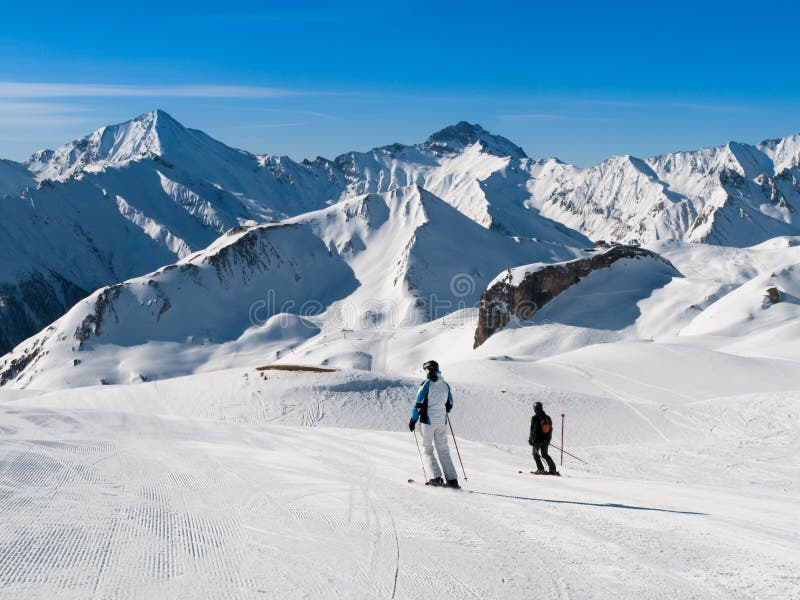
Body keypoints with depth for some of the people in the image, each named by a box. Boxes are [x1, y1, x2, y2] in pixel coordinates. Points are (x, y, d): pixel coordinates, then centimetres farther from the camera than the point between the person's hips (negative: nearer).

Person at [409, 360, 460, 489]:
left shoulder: (426, 384, -9)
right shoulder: (445, 385, 8)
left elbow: (418, 404, -12)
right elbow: (449, 405, 16)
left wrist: (413, 419, -6)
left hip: (428, 421, -5)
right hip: (442, 422, 5)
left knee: (428, 449, 6)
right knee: (443, 450, 9)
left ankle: (436, 477, -5)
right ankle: (452, 479, 2)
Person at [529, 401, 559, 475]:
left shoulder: (535, 418, -13)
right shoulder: (547, 418, 6)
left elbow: (533, 430, -14)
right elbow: (550, 429, 14)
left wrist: (530, 439, -7)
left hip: (538, 440, -5)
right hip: (546, 440, 6)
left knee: (535, 453, 12)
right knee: (545, 454, 18)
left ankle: (540, 469, 0)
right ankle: (553, 469, 8)